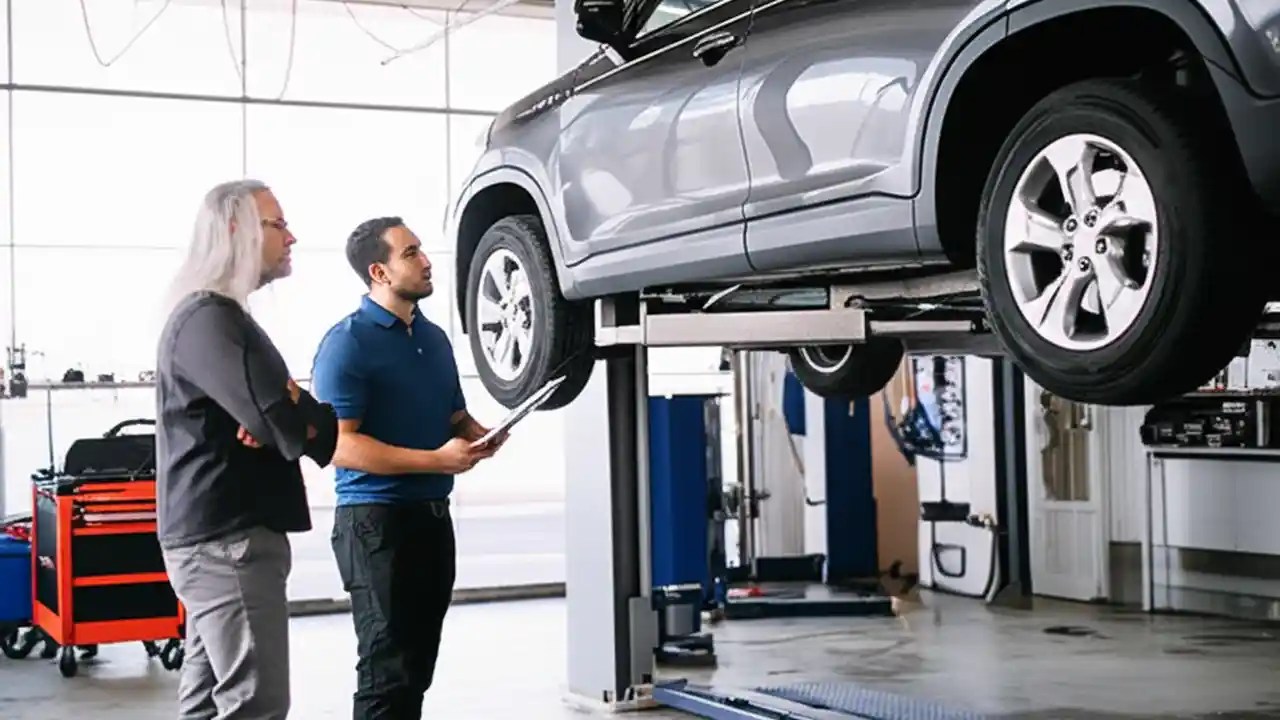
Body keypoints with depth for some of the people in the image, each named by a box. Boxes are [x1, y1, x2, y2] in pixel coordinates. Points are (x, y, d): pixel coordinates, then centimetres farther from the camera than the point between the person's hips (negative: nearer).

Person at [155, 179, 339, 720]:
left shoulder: (217, 314, 20)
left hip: (216, 536, 10)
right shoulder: (208, 317, -15)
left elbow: (274, 407, 16)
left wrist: (298, 419, -9)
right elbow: (283, 418, -25)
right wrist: (323, 425, -2)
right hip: (228, 539, -10)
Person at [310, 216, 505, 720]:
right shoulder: (348, 342, -12)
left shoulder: (435, 338, 13)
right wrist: (435, 460, -23)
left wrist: (481, 436, 0)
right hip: (376, 519, -8)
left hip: (433, 515, 8)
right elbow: (340, 445, -19)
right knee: (386, 671, -6)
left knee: (417, 668, 13)